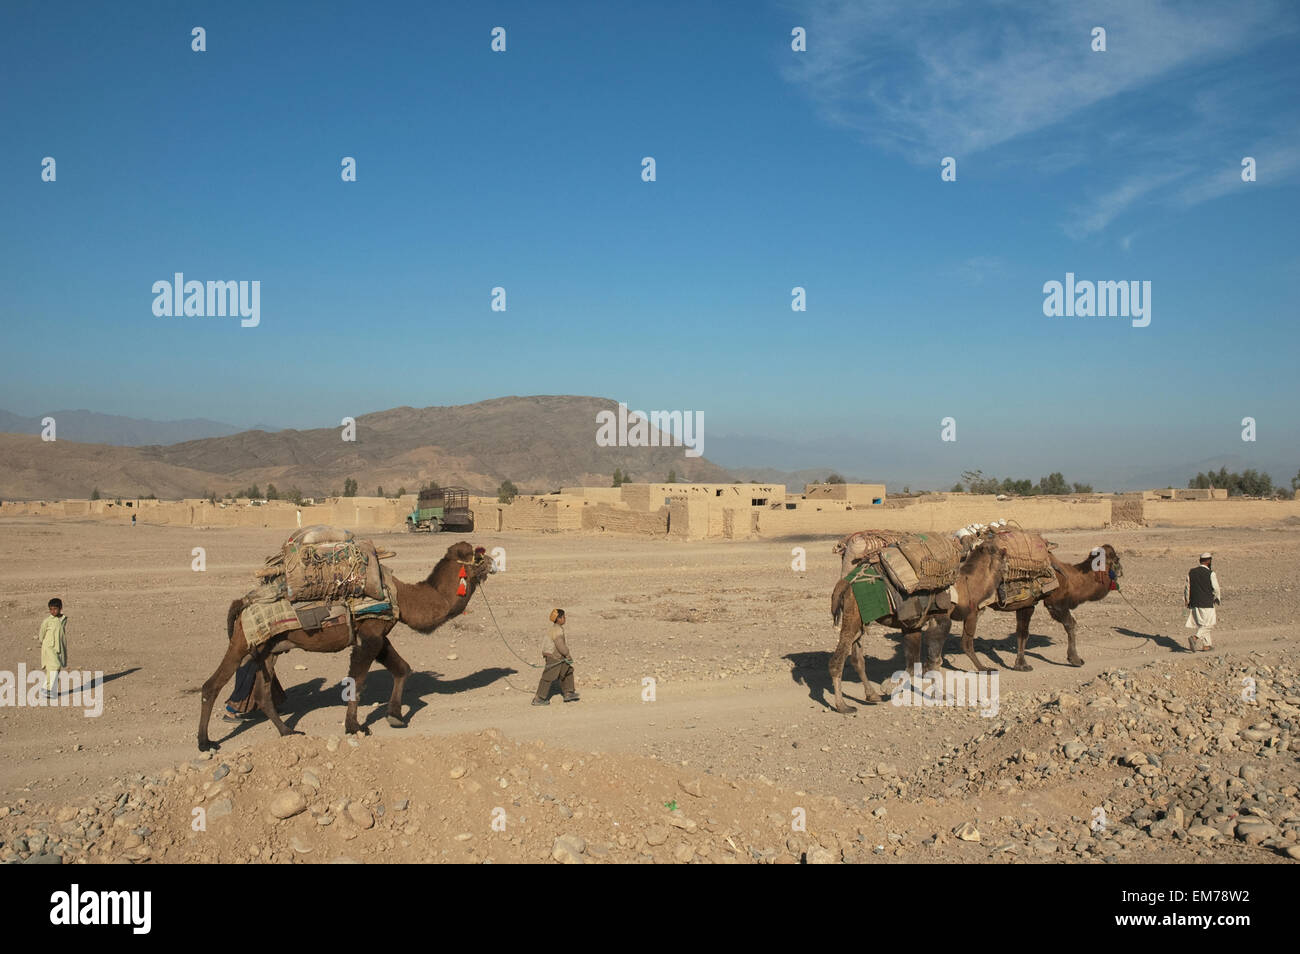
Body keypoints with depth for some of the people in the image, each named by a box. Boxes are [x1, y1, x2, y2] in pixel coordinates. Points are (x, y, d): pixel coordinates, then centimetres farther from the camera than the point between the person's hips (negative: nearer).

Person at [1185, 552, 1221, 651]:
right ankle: (1194, 637, -20)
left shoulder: (1191, 572, 5)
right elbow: (1215, 588, -6)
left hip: (1194, 603, 5)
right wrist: (1217, 598, 13)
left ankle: (1207, 645, 15)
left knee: (1201, 624, 13)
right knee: (1208, 624, 2)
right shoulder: (1210, 573, -10)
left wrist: (1187, 601, 15)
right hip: (1206, 603, -5)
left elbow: (1187, 587, 7)